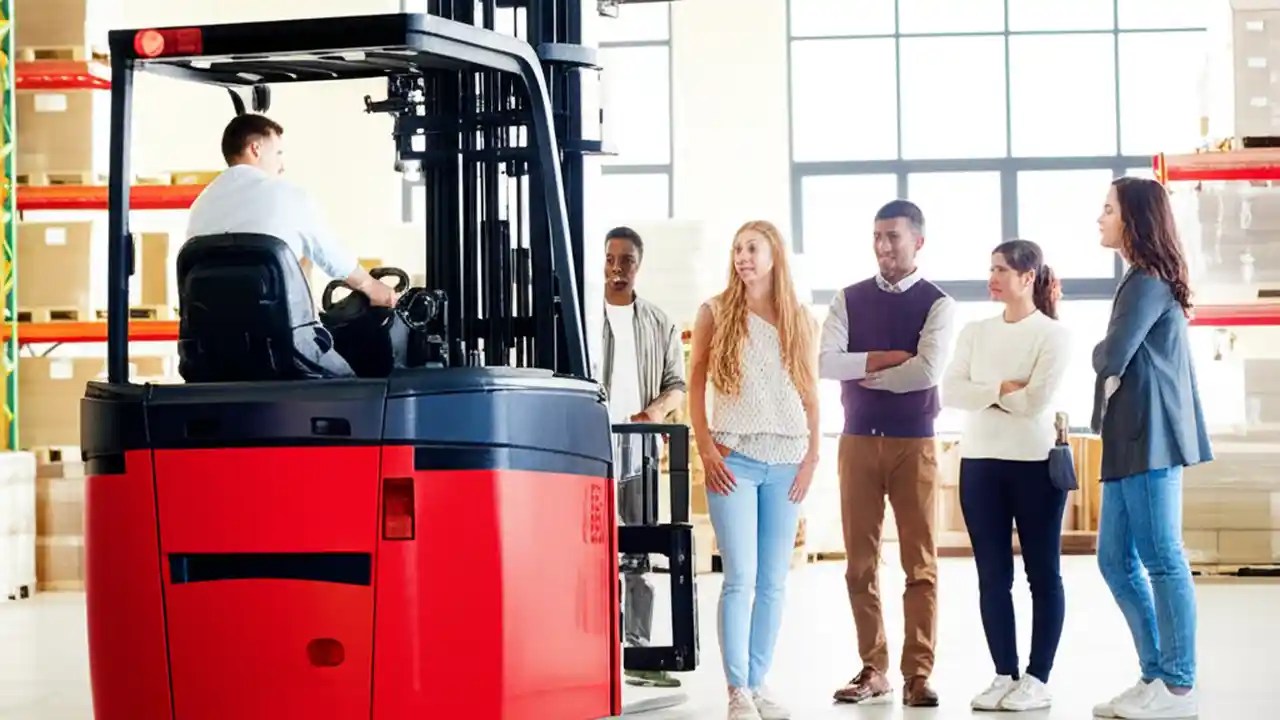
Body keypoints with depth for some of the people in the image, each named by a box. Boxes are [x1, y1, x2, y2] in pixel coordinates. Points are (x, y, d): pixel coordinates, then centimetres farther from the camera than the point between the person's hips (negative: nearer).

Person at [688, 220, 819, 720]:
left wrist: (812, 455, 4)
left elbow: (810, 392, 11)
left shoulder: (800, 320, 11)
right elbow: (696, 383, 5)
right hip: (734, 457, -2)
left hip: (786, 459, 3)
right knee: (741, 576, -9)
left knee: (774, 580, 5)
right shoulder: (715, 313, 5)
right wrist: (704, 446, -4)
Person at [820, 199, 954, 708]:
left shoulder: (937, 304, -1)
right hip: (858, 440, 3)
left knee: (920, 563, 0)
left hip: (914, 442, -3)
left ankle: (917, 674, 5)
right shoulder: (849, 299, 7)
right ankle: (873, 670, 15)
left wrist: (865, 373, -7)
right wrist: (884, 359, -12)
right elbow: (825, 361, -6)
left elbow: (928, 371, -16)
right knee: (861, 562, 6)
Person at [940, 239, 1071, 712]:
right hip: (979, 463, 5)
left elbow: (1035, 401, -15)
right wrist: (1004, 389, -12)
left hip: (1035, 463, -4)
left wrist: (984, 394, -3)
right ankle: (1004, 675, 13)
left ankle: (1037, 679, 7)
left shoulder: (1052, 334, -3)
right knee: (993, 576, 6)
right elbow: (950, 392, -3)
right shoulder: (975, 332, 10)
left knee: (1042, 573, 3)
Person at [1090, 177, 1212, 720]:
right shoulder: (1144, 282, 21)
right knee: (1115, 559, 11)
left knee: (1162, 559, -6)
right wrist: (1111, 365, -4)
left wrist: (1099, 356, 3)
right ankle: (1157, 676, 16)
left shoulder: (1148, 282, -11)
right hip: (1131, 439, 10)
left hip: (1149, 439, -10)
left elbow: (1112, 357, -18)